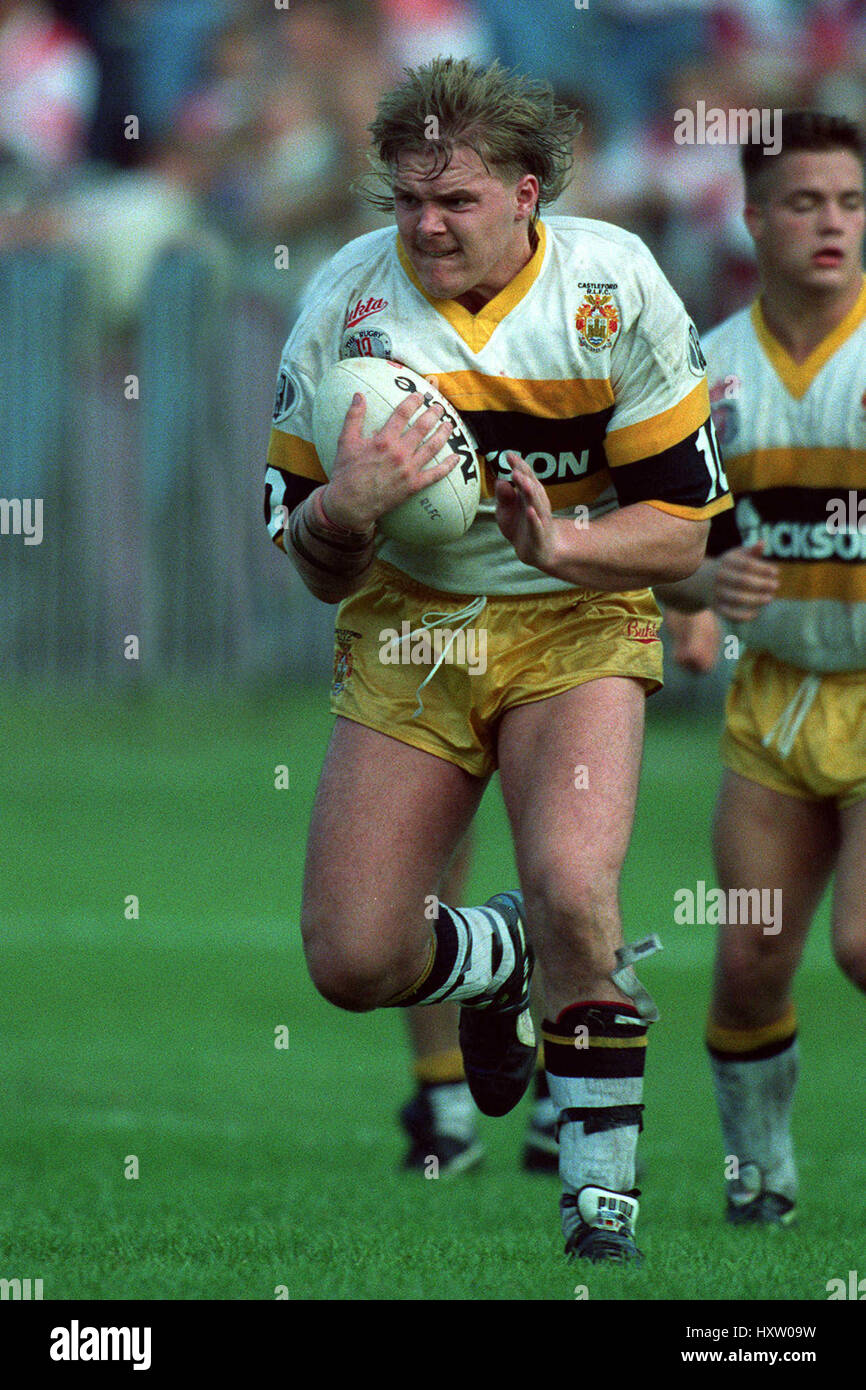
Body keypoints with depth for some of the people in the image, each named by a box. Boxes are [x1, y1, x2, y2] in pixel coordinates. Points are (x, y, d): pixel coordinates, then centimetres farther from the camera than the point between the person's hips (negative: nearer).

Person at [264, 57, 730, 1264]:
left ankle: (604, 1193, -8)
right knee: (353, 962, -6)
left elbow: (682, 529, -8)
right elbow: (310, 564, -5)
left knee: (573, 891, -26)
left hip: (573, 628, -2)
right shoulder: (345, 301, -11)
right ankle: (497, 958, 30)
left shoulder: (615, 285, -13)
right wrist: (346, 506, -29)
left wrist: (559, 542, -27)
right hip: (406, 631, 2)